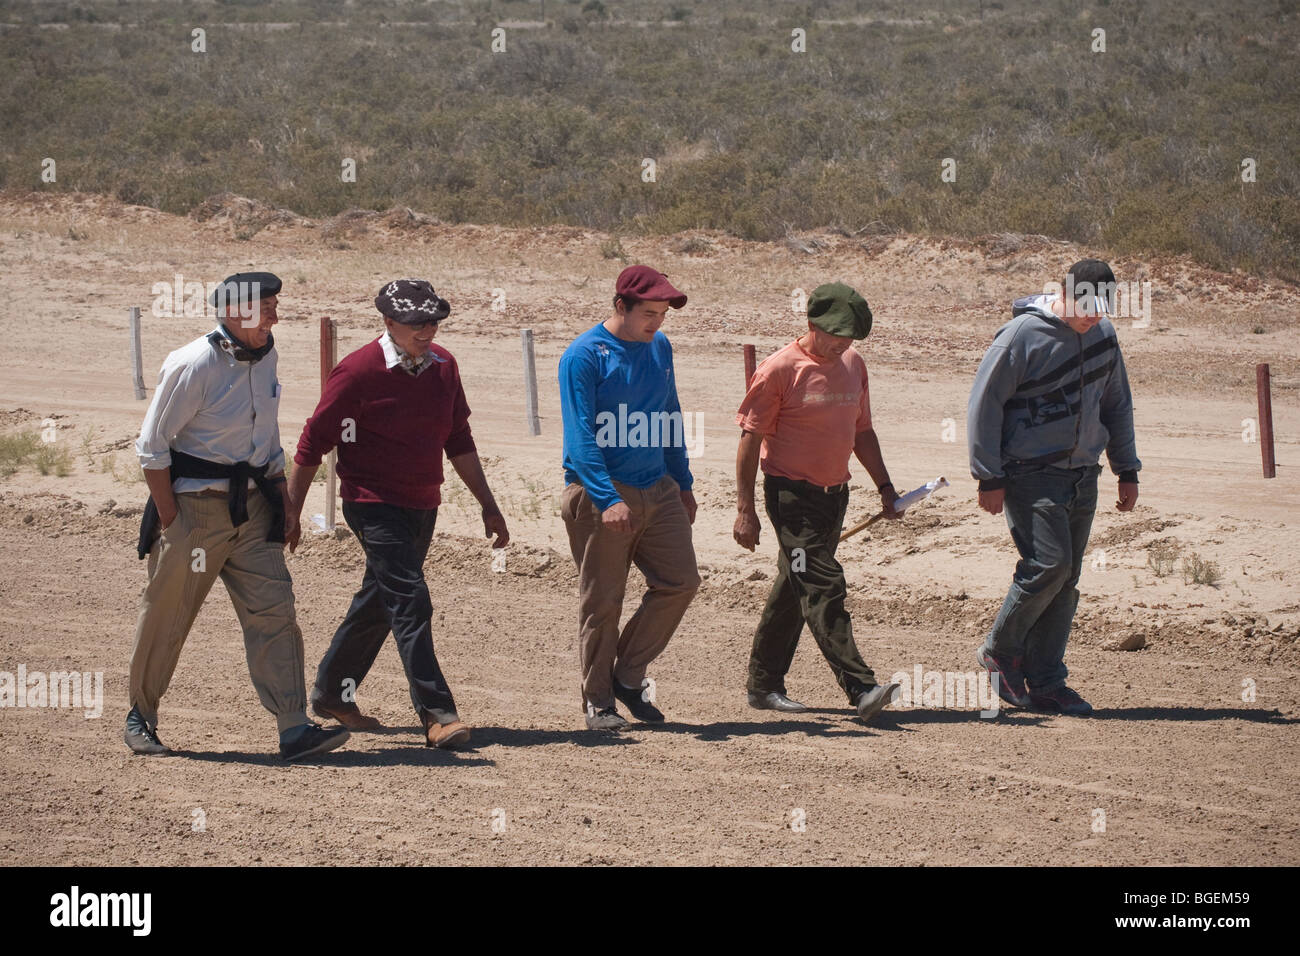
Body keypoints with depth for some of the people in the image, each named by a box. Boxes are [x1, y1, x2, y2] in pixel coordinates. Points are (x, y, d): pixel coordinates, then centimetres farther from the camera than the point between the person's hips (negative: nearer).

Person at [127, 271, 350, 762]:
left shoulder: (265, 357, 7)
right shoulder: (193, 366, -16)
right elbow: (152, 447, -12)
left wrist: (283, 502, 16)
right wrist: (168, 519, -14)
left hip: (251, 508, 6)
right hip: (195, 507, -6)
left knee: (274, 611, -5)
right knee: (166, 618, 6)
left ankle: (294, 730, -8)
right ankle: (140, 717, 25)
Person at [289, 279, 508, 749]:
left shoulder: (443, 366, 7)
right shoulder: (359, 371, -13)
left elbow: (459, 441, 16)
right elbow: (313, 443, -8)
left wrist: (488, 505, 14)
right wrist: (290, 512, -6)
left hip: (422, 507, 7)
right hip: (374, 506, -7)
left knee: (378, 604, 16)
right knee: (411, 605, -15)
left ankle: (331, 693, 32)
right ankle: (437, 715, -17)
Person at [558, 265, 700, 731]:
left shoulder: (659, 347, 10)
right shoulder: (584, 355, -11)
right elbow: (581, 435, -17)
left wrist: (683, 484, 20)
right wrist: (608, 499, -27)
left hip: (658, 490, 6)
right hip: (601, 496, -6)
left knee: (680, 582, 0)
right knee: (602, 601, -1)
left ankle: (628, 675, 16)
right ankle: (598, 700, 11)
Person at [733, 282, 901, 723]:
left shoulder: (852, 364, 10)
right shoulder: (780, 369, -11)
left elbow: (861, 430, 22)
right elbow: (751, 438, -10)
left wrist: (884, 484, 15)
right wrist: (745, 509, -13)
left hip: (834, 494, 7)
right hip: (791, 493, -7)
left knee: (793, 589, 13)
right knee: (823, 589, -14)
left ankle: (764, 686, 21)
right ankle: (860, 688, -22)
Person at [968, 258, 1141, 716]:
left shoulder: (1103, 335, 9)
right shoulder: (1022, 335, -11)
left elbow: (1116, 405, 22)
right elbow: (984, 403, -9)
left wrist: (1127, 471, 19)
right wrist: (989, 477, -11)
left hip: (1082, 476, 6)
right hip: (1030, 473, -6)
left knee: (1065, 578, 4)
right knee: (1049, 563, -17)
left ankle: (1045, 682, 10)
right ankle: (999, 650, 3)